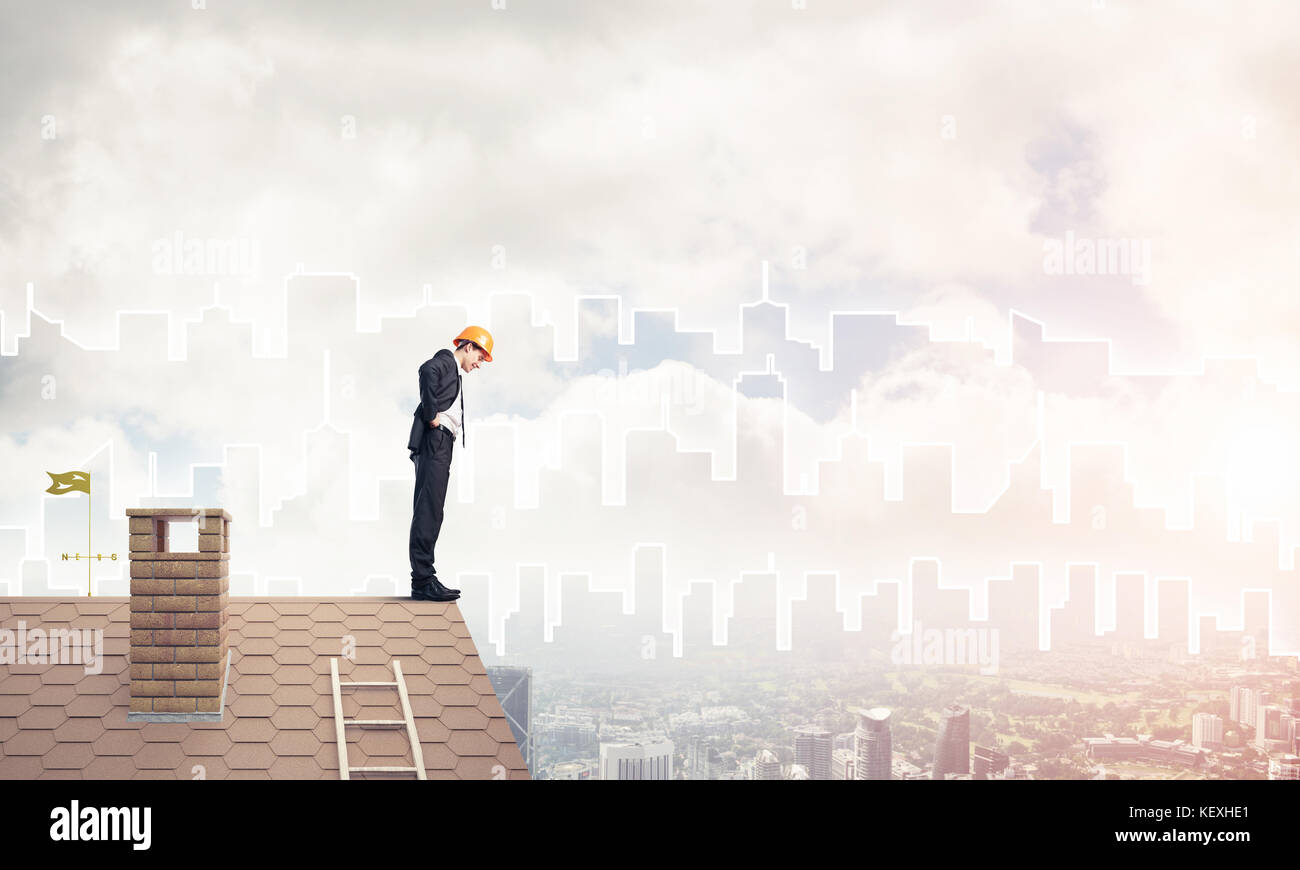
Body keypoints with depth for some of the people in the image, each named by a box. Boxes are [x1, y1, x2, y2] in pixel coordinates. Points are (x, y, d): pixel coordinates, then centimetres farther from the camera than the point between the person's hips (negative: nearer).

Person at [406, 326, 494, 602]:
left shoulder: (453, 372, 29)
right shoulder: (445, 361, -1)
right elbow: (427, 371, -24)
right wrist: (431, 415, -20)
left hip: (440, 448, 10)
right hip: (434, 442, -10)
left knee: (430, 514, 8)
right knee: (428, 511, -13)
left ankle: (424, 579, 9)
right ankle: (422, 581, -16)